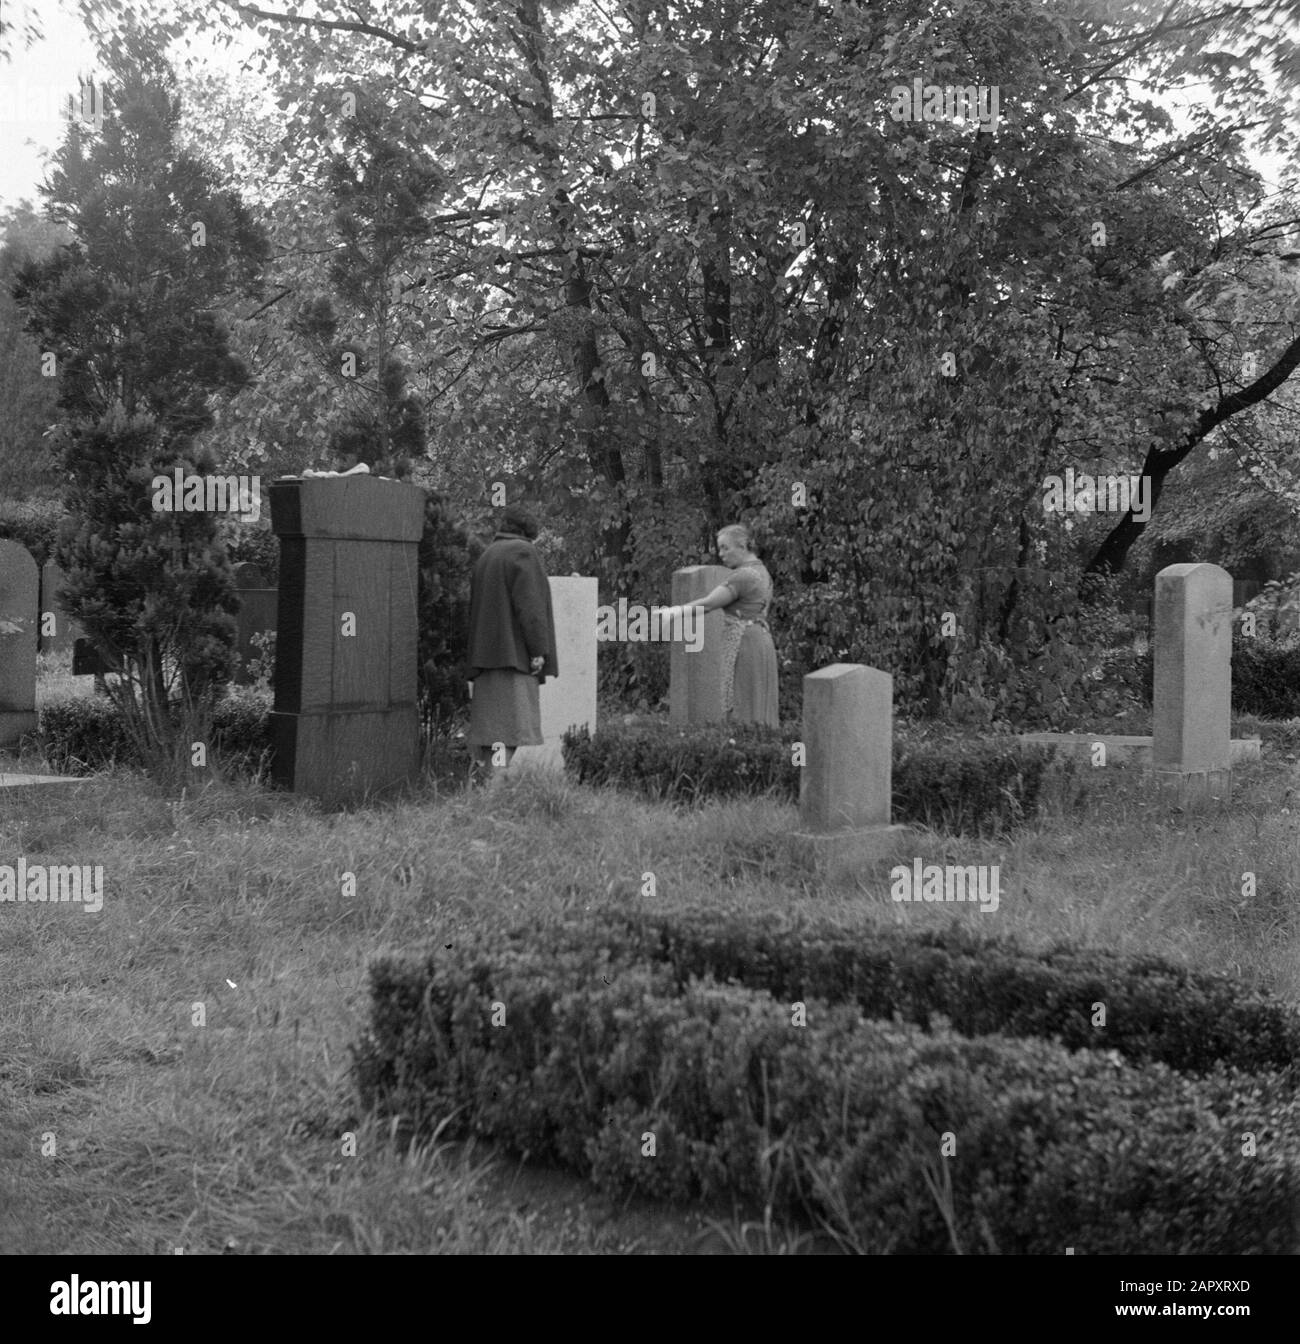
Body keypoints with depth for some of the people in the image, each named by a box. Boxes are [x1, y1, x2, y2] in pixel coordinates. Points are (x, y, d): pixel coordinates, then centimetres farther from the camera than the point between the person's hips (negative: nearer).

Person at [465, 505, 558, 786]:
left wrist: (476, 657, 19)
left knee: (487, 720, 9)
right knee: (511, 721, -11)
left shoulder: (484, 558, 20)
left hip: (484, 653, 8)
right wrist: (538, 650, -14)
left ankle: (477, 782, 7)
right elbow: (529, 604, -14)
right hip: (513, 652, -8)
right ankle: (491, 781, -19)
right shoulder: (522, 552, -4)